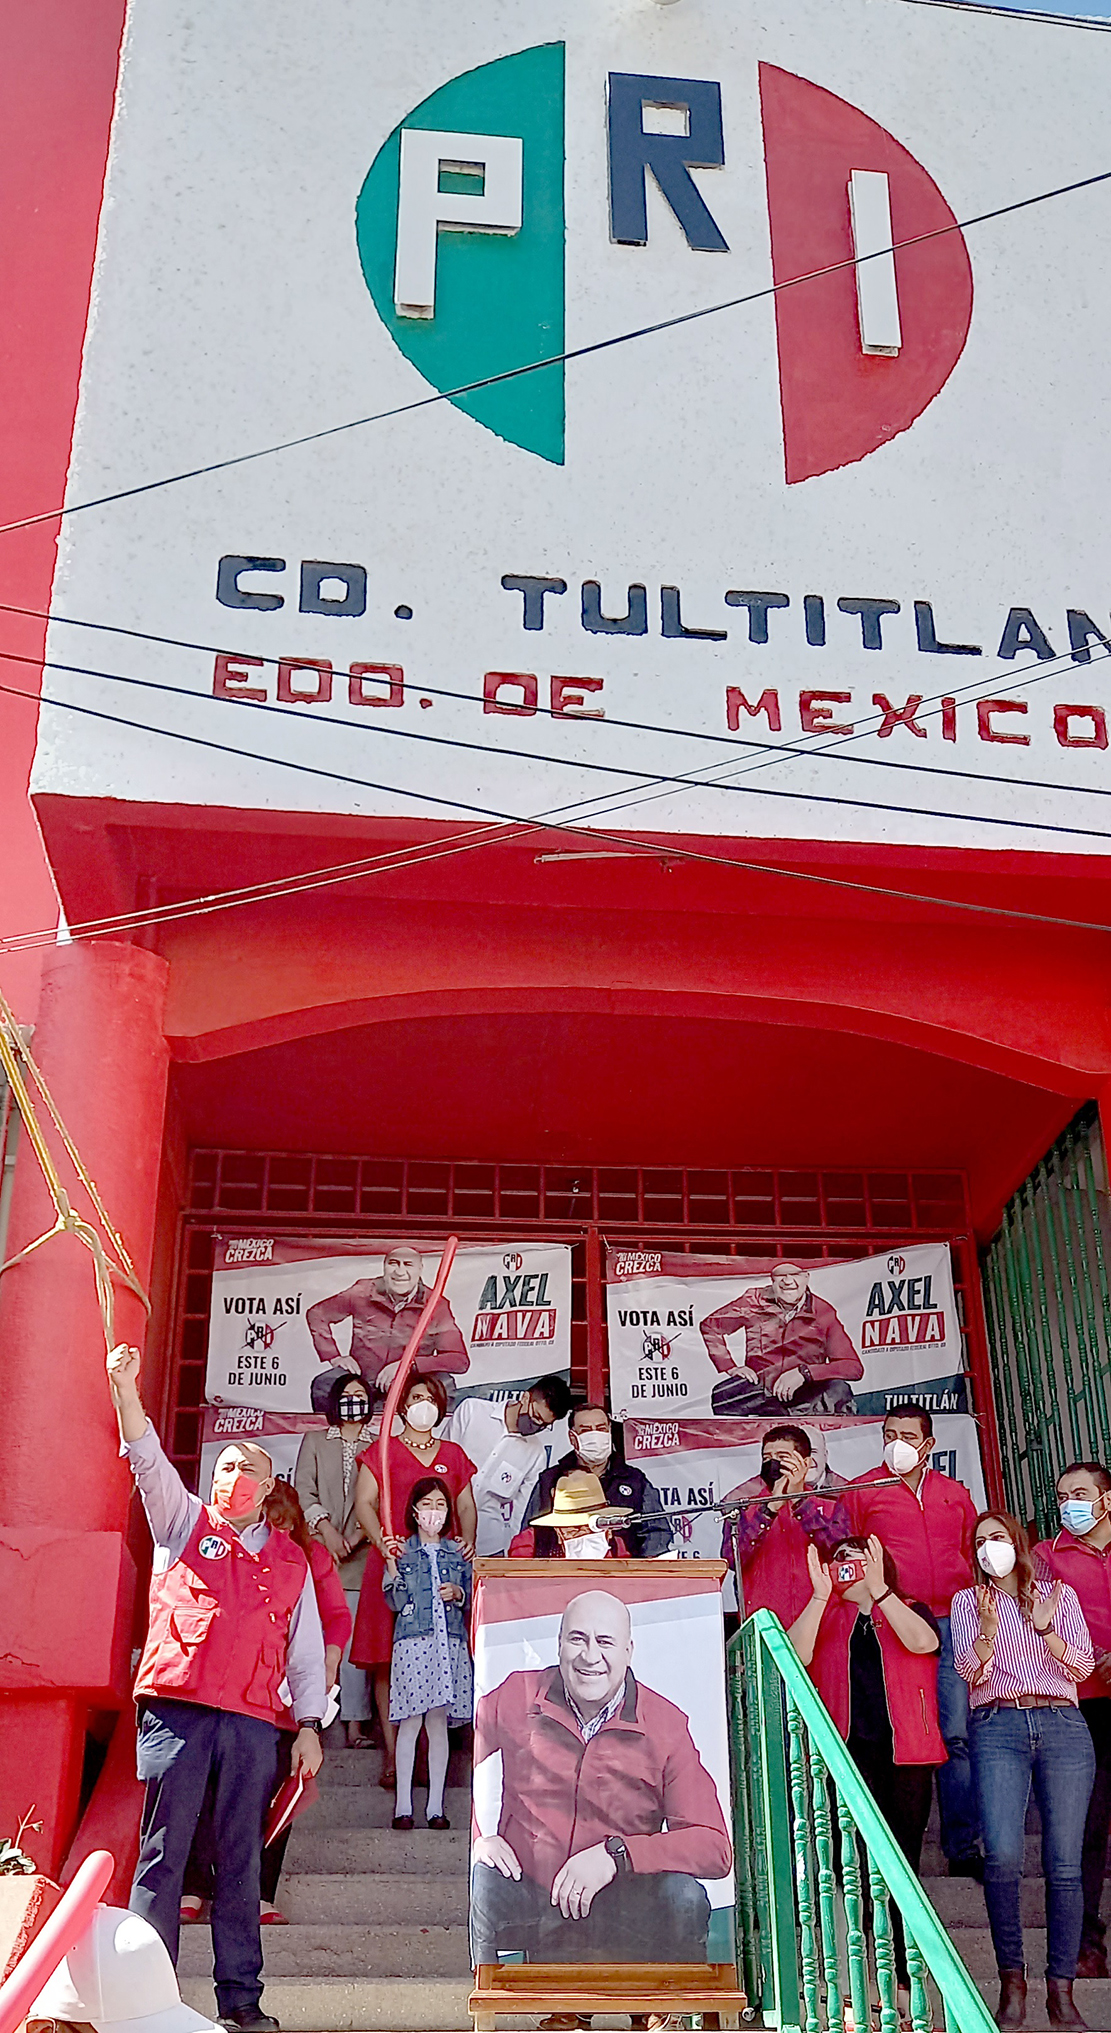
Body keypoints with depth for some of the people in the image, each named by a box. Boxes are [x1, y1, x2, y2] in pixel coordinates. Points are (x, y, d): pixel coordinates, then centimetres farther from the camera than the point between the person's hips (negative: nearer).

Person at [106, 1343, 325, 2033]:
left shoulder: (291, 1560, 17)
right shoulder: (185, 1523, 12)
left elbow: (306, 1649, 17)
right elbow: (148, 1459, -3)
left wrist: (309, 1726, 10)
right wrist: (125, 1388, -18)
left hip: (254, 1723, 2)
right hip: (177, 1710, -2)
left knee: (241, 1859, 5)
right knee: (163, 1852, -3)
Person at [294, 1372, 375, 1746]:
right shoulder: (314, 1442, 15)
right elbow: (303, 1492, 5)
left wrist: (358, 1535, -8)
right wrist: (326, 1529, -9)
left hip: (360, 1556, -1)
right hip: (317, 1550, 1)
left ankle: (355, 1725, -3)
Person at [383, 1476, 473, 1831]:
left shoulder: (458, 1553, 12)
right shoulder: (402, 1551, 4)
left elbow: (472, 1599, 17)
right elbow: (396, 1603, -3)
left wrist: (459, 1594, -4)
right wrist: (393, 1568, -15)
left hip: (450, 1642, 2)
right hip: (413, 1640, -2)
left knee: (439, 1721, 4)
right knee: (410, 1721, -4)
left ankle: (436, 1806, 9)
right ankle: (403, 1806, 3)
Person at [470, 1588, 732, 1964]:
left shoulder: (667, 1725, -6)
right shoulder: (513, 1700, -3)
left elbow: (714, 1847, -13)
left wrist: (615, 1855, -24)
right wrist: (480, 1835, -7)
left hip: (623, 1914, 1)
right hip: (528, 1901, -1)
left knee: (682, 1894, -28)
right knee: (485, 1881, -32)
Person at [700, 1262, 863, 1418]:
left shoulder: (824, 1313, -5)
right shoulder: (755, 1302, -3)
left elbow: (854, 1367, -13)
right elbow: (710, 1325, 12)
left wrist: (803, 1373, -25)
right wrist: (730, 1367, -2)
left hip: (804, 1393, 0)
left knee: (838, 1390, -33)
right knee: (721, 1395, -32)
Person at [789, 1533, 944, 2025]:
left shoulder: (910, 1611, 14)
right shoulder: (826, 1616, 15)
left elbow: (922, 1642, -10)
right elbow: (796, 1656, -5)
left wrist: (878, 1589, -14)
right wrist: (821, 1593, -10)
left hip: (905, 1753, 0)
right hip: (846, 1753, 0)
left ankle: (905, 1985, 10)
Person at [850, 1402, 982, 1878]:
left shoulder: (955, 1494, 18)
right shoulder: (861, 1492, 7)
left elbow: (974, 1558, 22)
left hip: (952, 1625, 3)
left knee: (956, 1735, -1)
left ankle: (963, 1847, 8)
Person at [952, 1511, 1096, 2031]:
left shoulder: (1060, 1594, 17)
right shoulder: (967, 1602, 16)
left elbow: (1082, 1665, 7)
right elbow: (970, 1670, 4)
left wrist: (1045, 1628, -9)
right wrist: (988, 1630, -14)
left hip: (1062, 1724, 1)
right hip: (998, 1726, -1)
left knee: (1064, 1862, -5)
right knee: (1002, 1855, -16)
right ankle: (1012, 1983, -4)